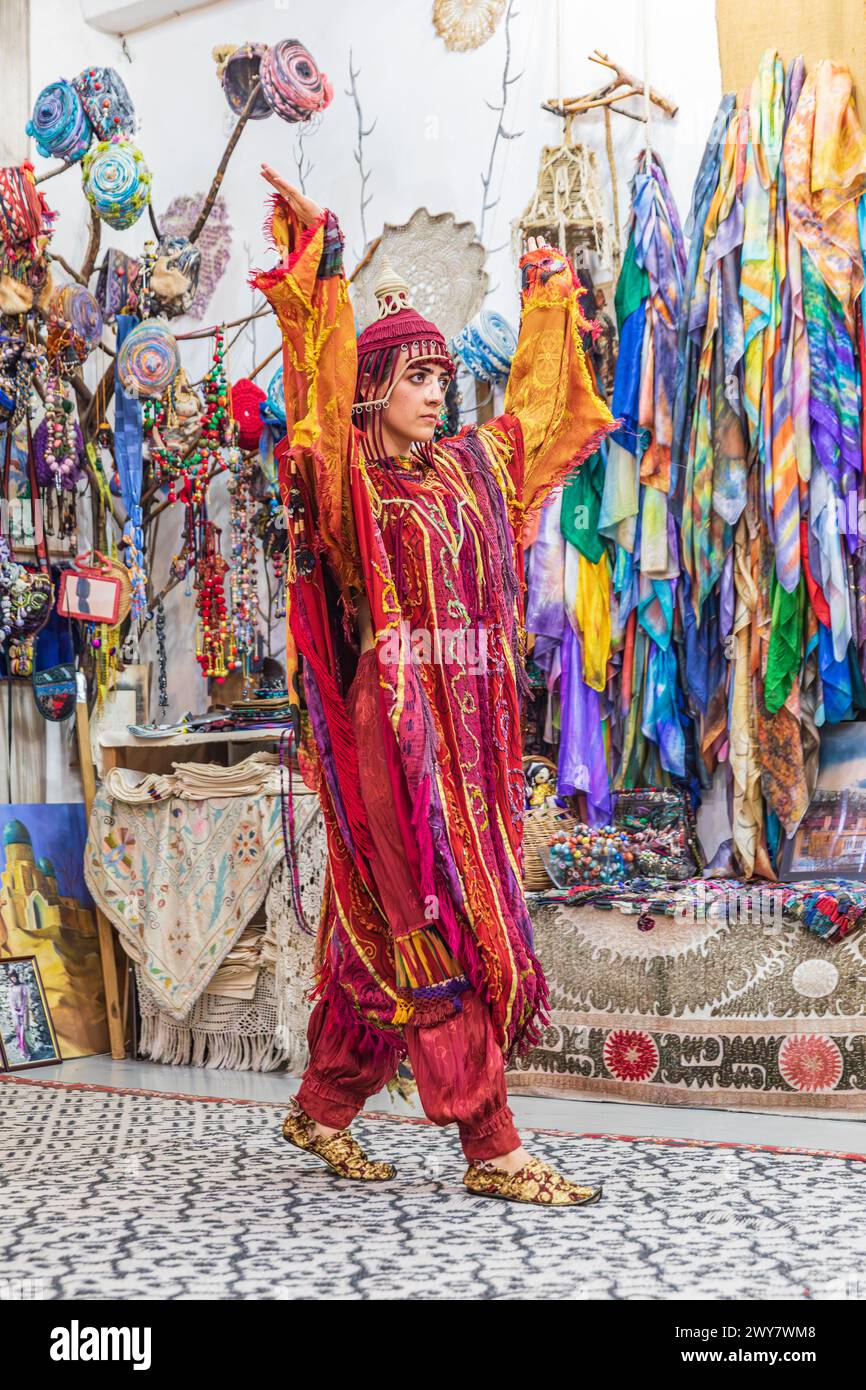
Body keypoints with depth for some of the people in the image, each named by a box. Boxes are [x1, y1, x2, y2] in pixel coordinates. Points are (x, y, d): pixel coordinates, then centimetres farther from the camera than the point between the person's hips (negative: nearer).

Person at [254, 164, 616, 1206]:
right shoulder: (349, 478, 0)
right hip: (392, 717, -7)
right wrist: (321, 268, -22)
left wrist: (546, 301, 42)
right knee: (435, 922, -7)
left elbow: (533, 406, 33)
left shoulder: (467, 470, 18)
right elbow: (322, 384, -16)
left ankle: (323, 1107, 25)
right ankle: (490, 1148, -3)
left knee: (386, 923, 11)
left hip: (469, 719, 7)